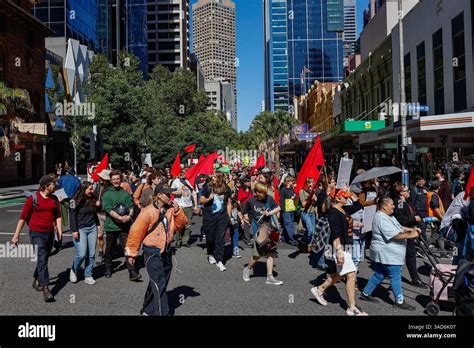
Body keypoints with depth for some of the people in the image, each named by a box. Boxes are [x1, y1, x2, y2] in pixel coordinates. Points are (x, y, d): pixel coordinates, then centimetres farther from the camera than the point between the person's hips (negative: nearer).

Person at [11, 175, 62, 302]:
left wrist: (60, 232, 2)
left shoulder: (54, 199, 7)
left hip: (50, 233, 5)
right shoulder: (33, 198, -8)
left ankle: (36, 280, 39)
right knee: (42, 259, -11)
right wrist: (16, 235, -3)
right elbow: (23, 217, -4)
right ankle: (45, 289, -13)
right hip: (37, 233, -5)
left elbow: (58, 216, 9)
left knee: (44, 259, 16)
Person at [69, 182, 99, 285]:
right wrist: (74, 230, -13)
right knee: (81, 254, -9)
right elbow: (72, 216, -9)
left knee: (91, 254, 3)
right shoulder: (75, 201, -8)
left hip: (92, 228, 5)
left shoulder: (93, 200, 8)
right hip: (80, 229, -5)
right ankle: (73, 270, 19)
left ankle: (88, 276, 14)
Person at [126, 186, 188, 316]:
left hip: (166, 252, 6)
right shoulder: (148, 212, -17)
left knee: (156, 283, 18)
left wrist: (177, 211, -12)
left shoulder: (171, 209, -1)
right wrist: (131, 252, -7)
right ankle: (162, 312, -1)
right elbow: (136, 232, -13)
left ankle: (148, 310, 35)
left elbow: (181, 224, 3)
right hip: (152, 253, -6)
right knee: (159, 285, -8)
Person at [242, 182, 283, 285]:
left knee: (270, 253, 2)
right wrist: (249, 220, -8)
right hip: (258, 230, -3)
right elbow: (245, 213, 7)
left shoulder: (269, 198, -1)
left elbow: (278, 208, 8)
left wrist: (270, 213, -8)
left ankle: (270, 277, 10)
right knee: (258, 254, -3)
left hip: (269, 228, 3)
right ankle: (248, 269, 24)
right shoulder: (251, 201, -7)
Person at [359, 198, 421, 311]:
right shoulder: (381, 218, -22)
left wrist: (412, 229, 4)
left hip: (384, 252, 11)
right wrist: (410, 235, -17)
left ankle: (365, 293, 26)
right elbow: (395, 235, -26)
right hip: (387, 253, -11)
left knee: (379, 274, 17)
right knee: (395, 276, 0)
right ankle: (399, 301, 12)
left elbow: (399, 227, 17)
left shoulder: (388, 216, 13)